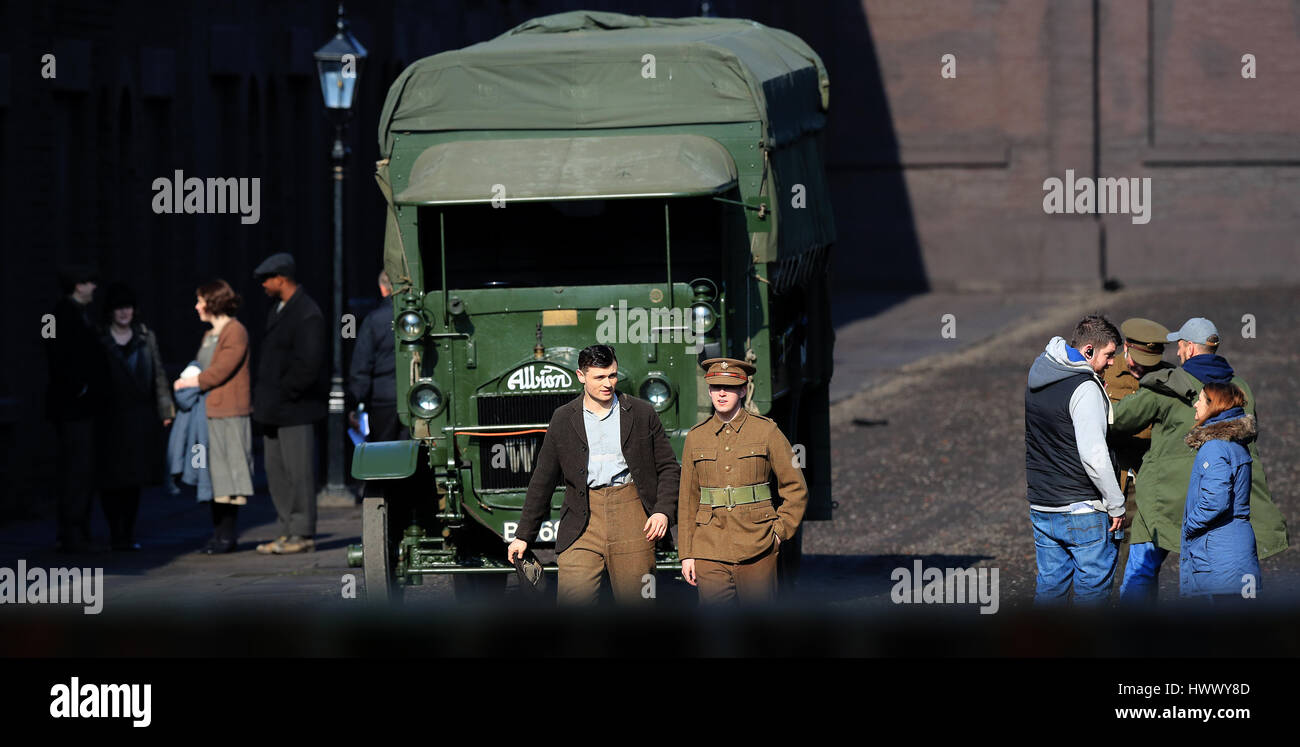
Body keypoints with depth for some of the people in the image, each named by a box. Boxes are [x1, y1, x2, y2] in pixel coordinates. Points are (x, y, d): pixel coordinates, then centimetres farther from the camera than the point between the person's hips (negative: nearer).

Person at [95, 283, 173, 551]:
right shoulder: (99, 339, 1)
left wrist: (165, 408, 5)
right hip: (110, 418, -3)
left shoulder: (145, 337, 9)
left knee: (135, 478, 4)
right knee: (111, 479, -4)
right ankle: (115, 533, 1)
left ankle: (129, 533, 11)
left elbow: (158, 374, 11)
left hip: (140, 417, 3)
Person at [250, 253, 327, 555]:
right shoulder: (278, 309, 16)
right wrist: (263, 396, 14)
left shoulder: (307, 315, -15)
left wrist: (282, 394, -15)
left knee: (298, 471, -5)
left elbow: (308, 365, -20)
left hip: (296, 408, -10)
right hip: (274, 408, 10)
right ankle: (289, 530, 17)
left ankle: (303, 533, -1)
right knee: (276, 470, 11)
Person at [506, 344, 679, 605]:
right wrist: (524, 536, 13)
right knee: (572, 596, -12)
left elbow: (668, 468, 12)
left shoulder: (642, 414, 9)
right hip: (583, 520, 0)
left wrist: (663, 511, -5)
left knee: (635, 602, 0)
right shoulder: (563, 419, 9)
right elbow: (543, 481, 14)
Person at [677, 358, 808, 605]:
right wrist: (686, 554, 8)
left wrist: (779, 533, -3)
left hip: (756, 550, -2)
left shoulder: (766, 431, 1)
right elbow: (688, 500, 11)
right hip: (710, 552, 2)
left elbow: (796, 488, 6)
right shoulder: (696, 437, 8)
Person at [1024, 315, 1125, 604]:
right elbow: (1093, 455, -22)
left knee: (1049, 585, 14)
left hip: (1039, 506, 8)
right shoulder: (1084, 388, -18)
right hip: (1082, 510, -7)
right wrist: (1116, 505, -14)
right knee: (1092, 589, 1)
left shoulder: (1034, 377, 8)